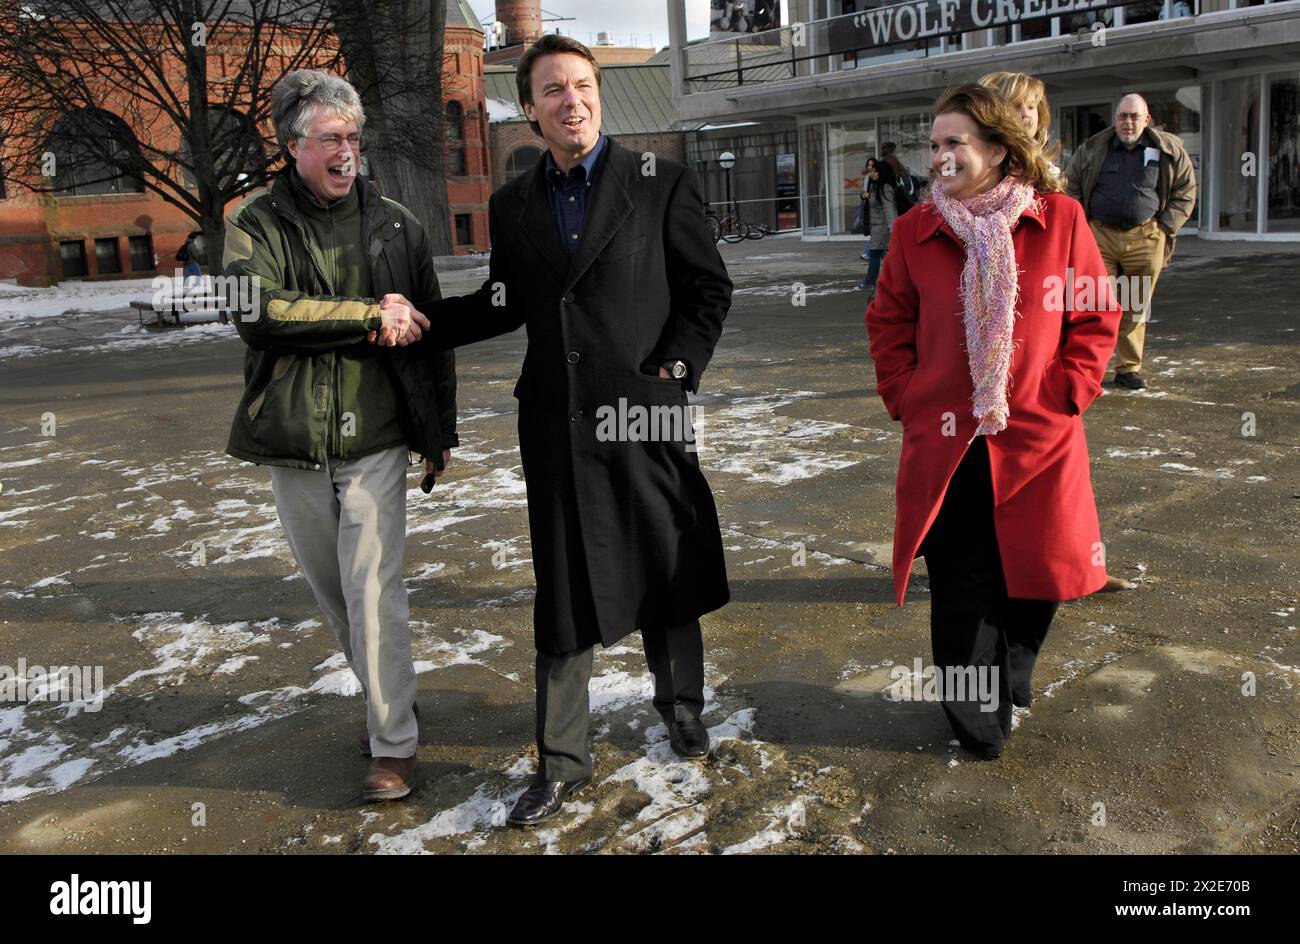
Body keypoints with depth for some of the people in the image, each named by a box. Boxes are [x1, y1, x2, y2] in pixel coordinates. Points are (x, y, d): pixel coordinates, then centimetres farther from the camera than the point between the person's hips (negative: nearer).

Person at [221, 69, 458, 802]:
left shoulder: (395, 225, 4)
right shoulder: (257, 224, 0)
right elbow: (259, 312, -18)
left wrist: (442, 428, 10)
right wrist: (372, 319, -18)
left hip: (375, 438, -1)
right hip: (293, 442, 2)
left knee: (373, 589, -7)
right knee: (333, 590, 14)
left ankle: (395, 742, 3)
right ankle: (390, 696, 34)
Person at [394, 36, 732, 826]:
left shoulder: (660, 183, 0)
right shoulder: (513, 205, 9)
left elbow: (710, 288, 2)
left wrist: (677, 369, -8)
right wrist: (426, 322, 2)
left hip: (645, 415, -2)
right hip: (557, 424, 2)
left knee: (668, 577, 14)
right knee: (563, 594, 7)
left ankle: (682, 708, 38)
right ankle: (562, 762, 19)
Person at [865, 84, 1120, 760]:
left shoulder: (1060, 220, -2)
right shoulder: (915, 229, 2)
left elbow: (1097, 315, 3)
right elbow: (888, 321, 10)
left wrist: (1064, 392, -5)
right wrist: (904, 396, 1)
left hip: (1036, 438, 0)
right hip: (944, 441, 0)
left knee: (1037, 576, 8)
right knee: (959, 585, 4)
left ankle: (1007, 687, 36)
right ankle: (976, 722, 23)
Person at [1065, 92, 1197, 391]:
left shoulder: (1169, 151, 5)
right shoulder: (1093, 149, 5)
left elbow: (1186, 192, 12)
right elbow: (1071, 186, 15)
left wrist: (1165, 228, 2)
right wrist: (1083, 225, 5)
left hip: (1145, 240, 1)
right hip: (1099, 236, -1)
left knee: (1136, 310, 7)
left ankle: (1129, 369, 17)